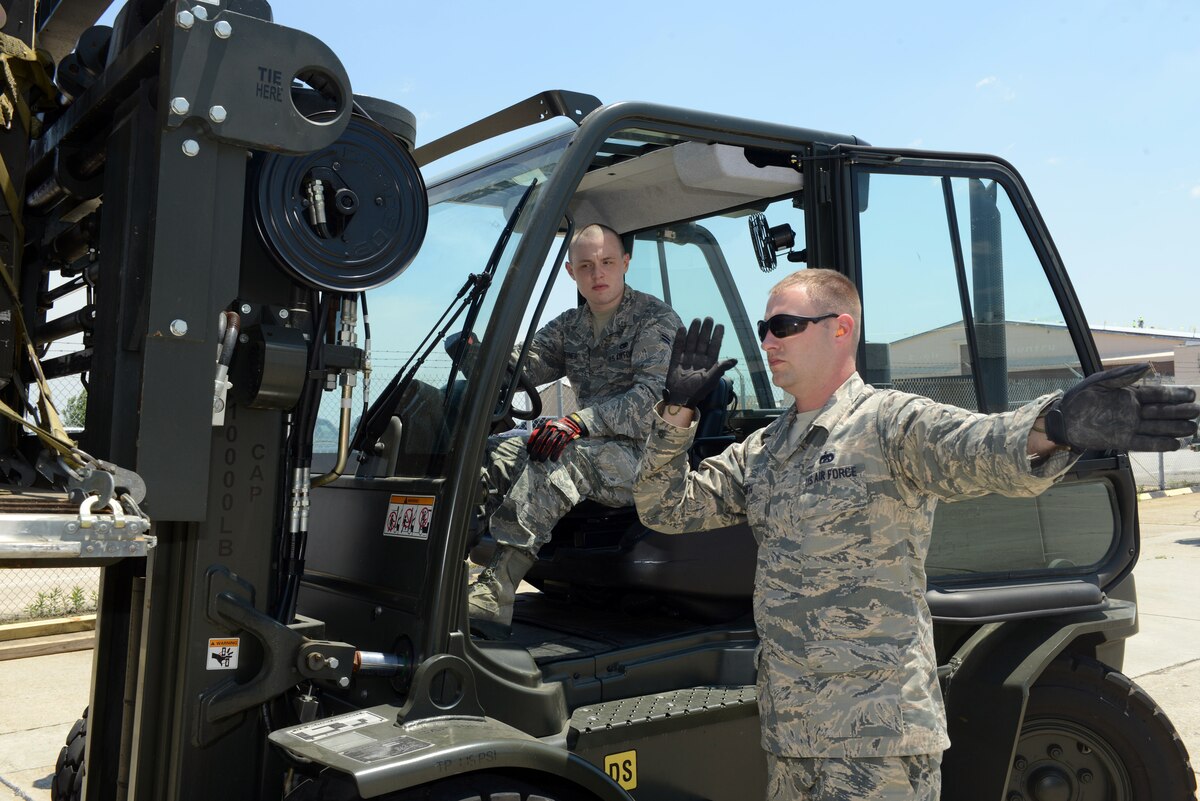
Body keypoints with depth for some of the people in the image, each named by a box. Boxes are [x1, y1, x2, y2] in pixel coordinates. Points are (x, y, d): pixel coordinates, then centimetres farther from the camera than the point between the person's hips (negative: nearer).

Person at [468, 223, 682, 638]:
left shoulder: (656, 319, -4)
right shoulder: (570, 326, 17)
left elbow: (654, 396, -17)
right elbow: (523, 367, 6)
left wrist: (579, 422, -29)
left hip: (646, 456, -7)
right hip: (595, 449, 7)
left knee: (563, 457, -35)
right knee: (496, 454, -15)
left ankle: (492, 595, -42)